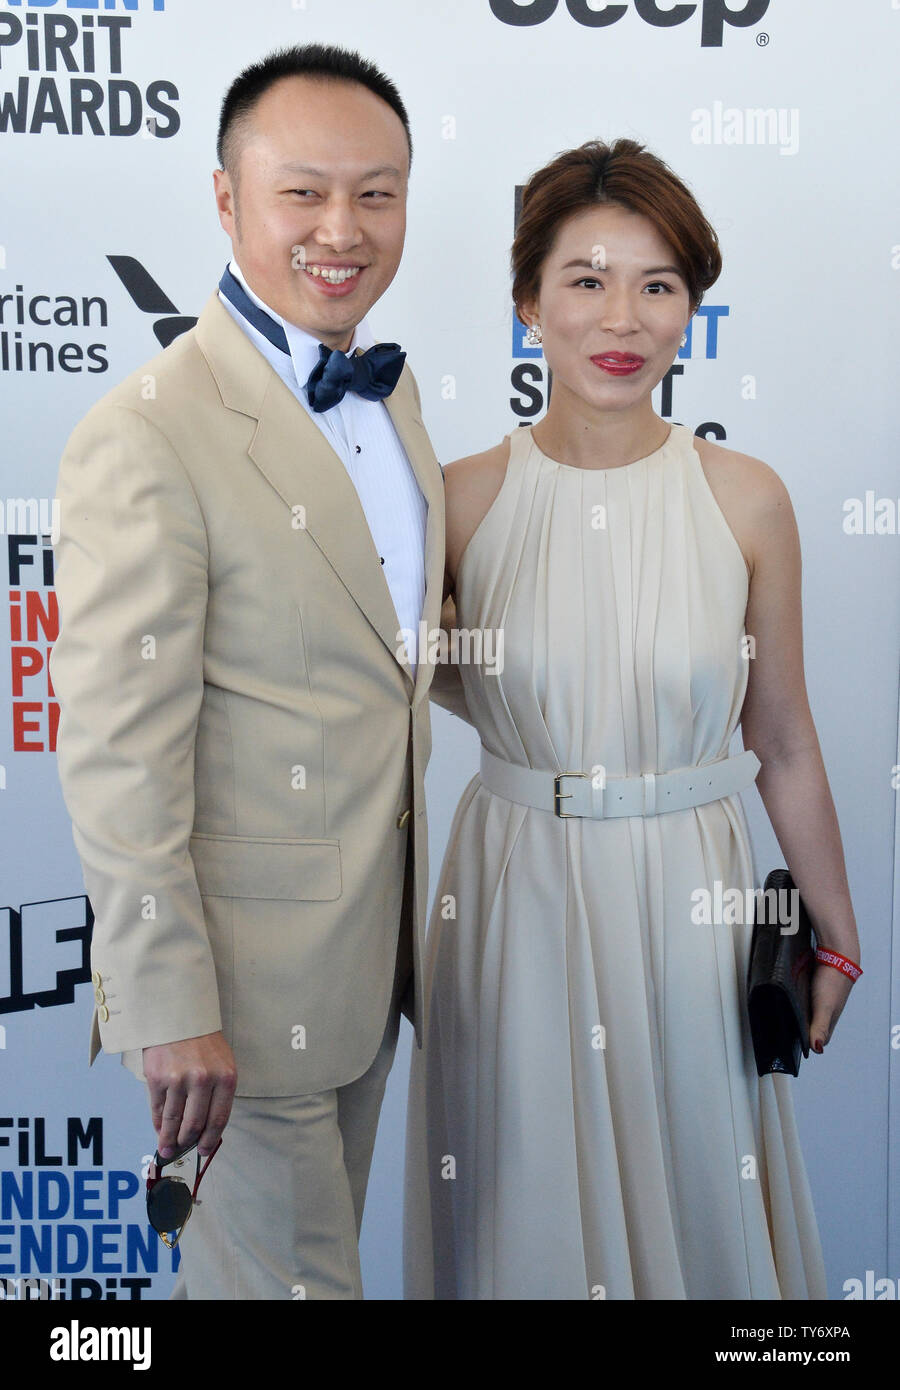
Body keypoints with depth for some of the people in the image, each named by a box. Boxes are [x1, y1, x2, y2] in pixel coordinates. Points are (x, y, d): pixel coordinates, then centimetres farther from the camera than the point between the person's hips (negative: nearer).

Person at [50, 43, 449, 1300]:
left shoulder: (388, 388, 7)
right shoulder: (148, 438, -20)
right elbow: (116, 754, -21)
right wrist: (169, 1007, -19)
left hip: (373, 946, 8)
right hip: (249, 975, -7)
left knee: (320, 1246, 24)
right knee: (282, 1275, 10)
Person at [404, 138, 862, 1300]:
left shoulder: (746, 500, -5)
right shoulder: (462, 498, -6)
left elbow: (783, 745, 2)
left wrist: (838, 938, 9)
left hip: (686, 895, 0)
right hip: (514, 890, 0)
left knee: (693, 1191, 16)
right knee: (522, 1202, 15)